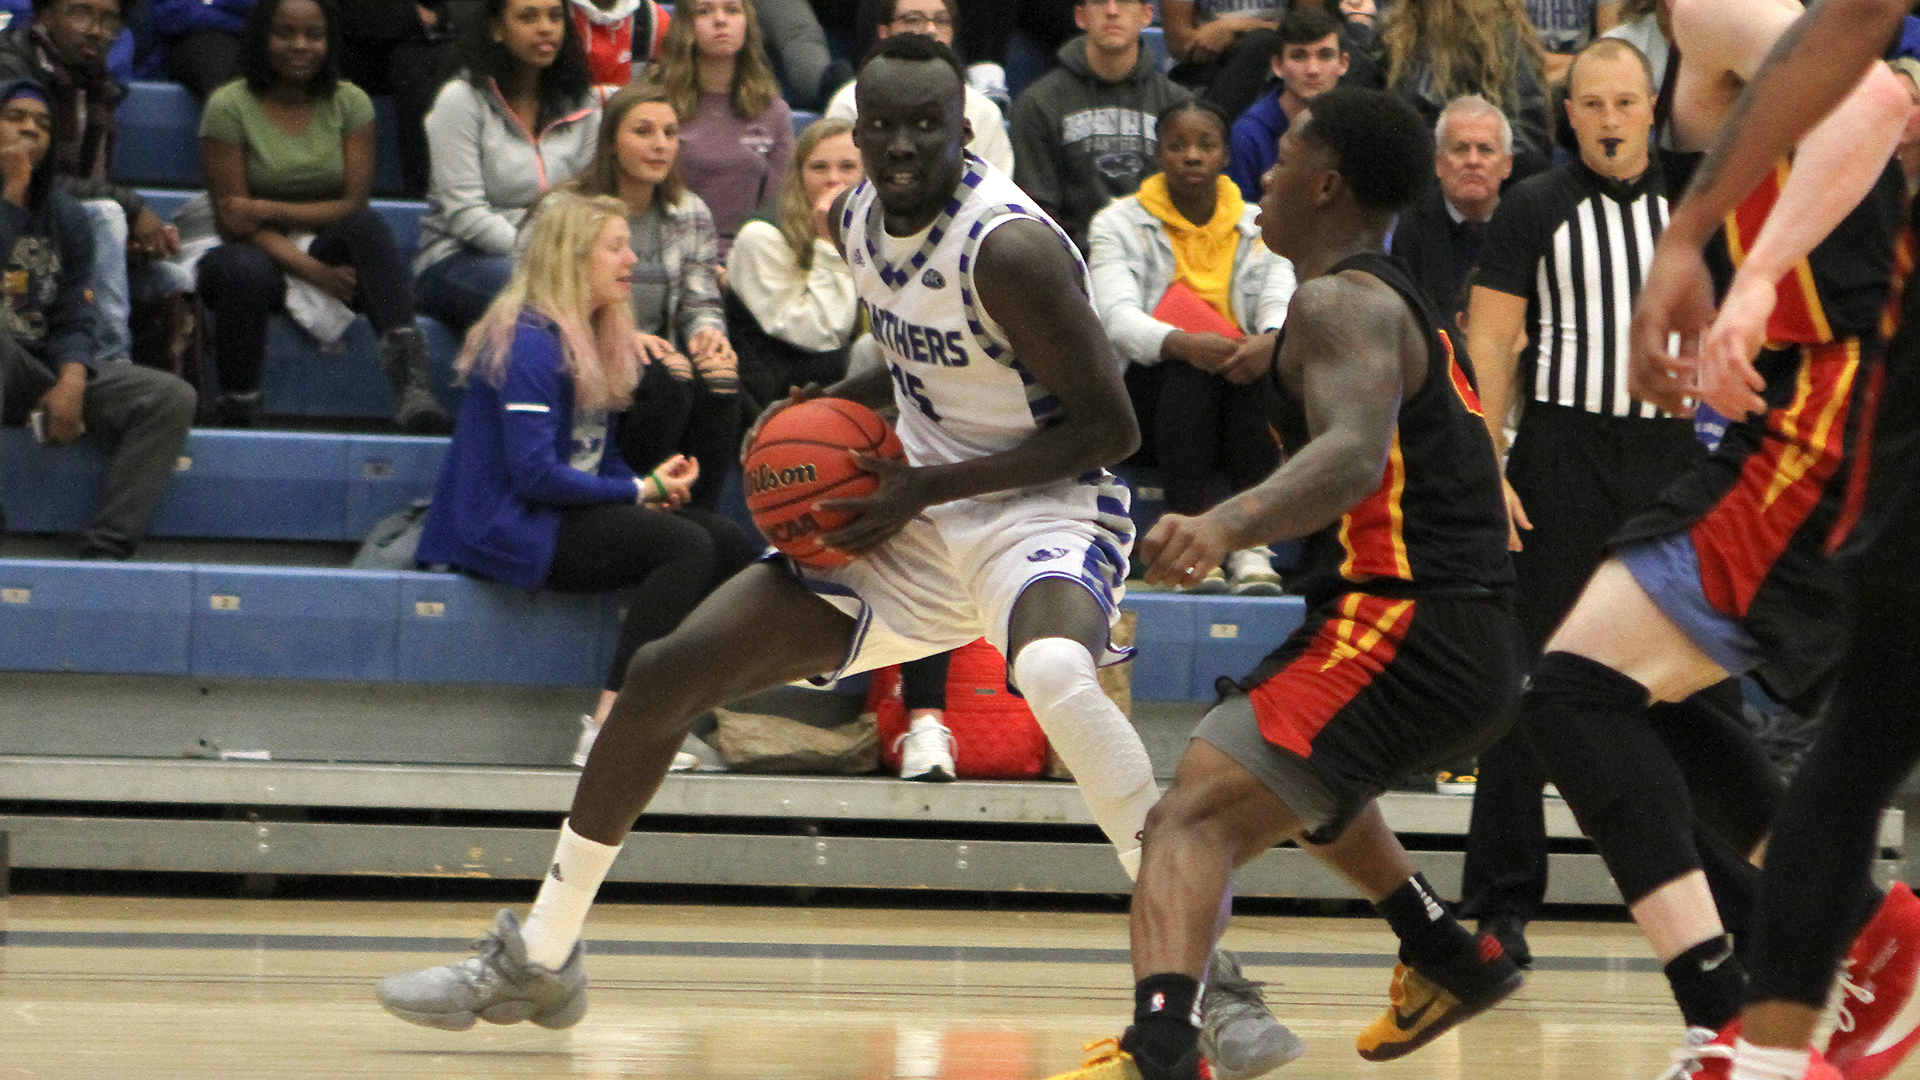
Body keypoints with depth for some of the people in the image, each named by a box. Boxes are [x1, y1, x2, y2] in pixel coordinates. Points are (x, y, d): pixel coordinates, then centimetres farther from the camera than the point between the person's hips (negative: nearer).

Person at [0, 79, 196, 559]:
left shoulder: (64, 215, 14)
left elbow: (73, 320, 9)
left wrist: (71, 382, -12)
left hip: (46, 369, 6)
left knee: (173, 397, -13)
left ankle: (105, 547, -23)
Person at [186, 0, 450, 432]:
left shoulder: (349, 104, 5)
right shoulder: (228, 107, -5)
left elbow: (354, 205, -3)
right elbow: (232, 220, -10)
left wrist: (269, 210, -18)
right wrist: (314, 272, -23)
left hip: (328, 253, 3)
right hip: (258, 252, -3)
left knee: (365, 225, -30)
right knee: (244, 271, -39)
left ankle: (408, 379, -42)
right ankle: (238, 408, -27)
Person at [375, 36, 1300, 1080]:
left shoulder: (1010, 247, -23)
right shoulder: (858, 219, 2)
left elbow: (1110, 426, -20)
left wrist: (928, 486, -20)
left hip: (1042, 509, -8)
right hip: (914, 513, 8)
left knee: (1056, 675, -43)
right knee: (666, 671, 2)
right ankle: (537, 959, 18)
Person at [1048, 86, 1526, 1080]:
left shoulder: (1340, 302, -10)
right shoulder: (1404, 303, 22)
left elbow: (1355, 453, -30)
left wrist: (1227, 524, -45)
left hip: (1395, 627, -10)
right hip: (1474, 648, 10)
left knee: (1196, 815, -26)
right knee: (1298, 779, 40)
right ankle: (1451, 961, 49)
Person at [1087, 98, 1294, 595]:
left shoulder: (1257, 226, 13)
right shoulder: (1119, 224, 5)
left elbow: (1282, 302, -5)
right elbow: (1118, 319, -12)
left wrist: (1271, 340, -32)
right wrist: (1183, 344, -35)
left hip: (1244, 411, 2)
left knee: (1258, 356, -33)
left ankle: (1253, 550, -41)